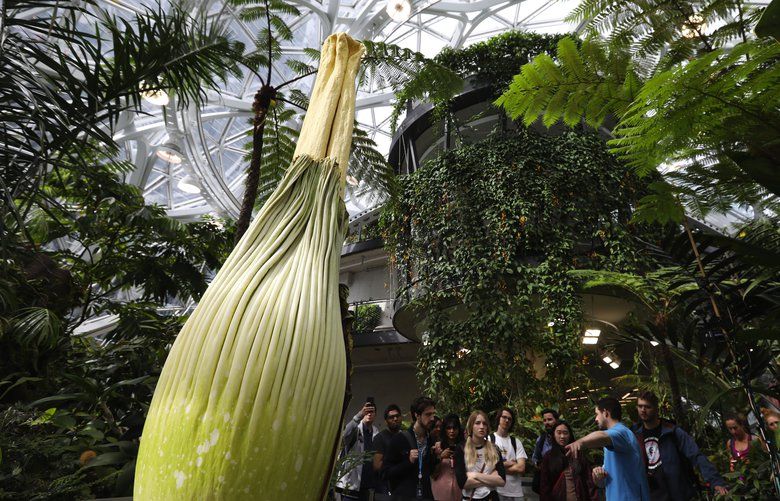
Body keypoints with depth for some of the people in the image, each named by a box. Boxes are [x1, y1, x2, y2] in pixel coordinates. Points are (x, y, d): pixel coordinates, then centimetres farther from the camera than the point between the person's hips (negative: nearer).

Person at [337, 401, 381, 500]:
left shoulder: (376, 432, 7)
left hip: (366, 484, 5)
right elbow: (345, 436, -29)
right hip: (351, 483, -5)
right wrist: (359, 415, -42)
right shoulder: (355, 428, -7)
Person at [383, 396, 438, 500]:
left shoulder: (432, 440, 4)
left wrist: (435, 456, -5)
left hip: (426, 496, 4)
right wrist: (408, 461, -22)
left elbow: (431, 472, 12)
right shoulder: (399, 438, -11)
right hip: (403, 496, -4)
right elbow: (385, 472, -10)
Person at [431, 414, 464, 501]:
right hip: (441, 490, -1)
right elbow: (433, 474, -2)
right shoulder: (437, 446, -3)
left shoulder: (463, 446, 3)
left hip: (459, 489, 1)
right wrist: (440, 457, -16)